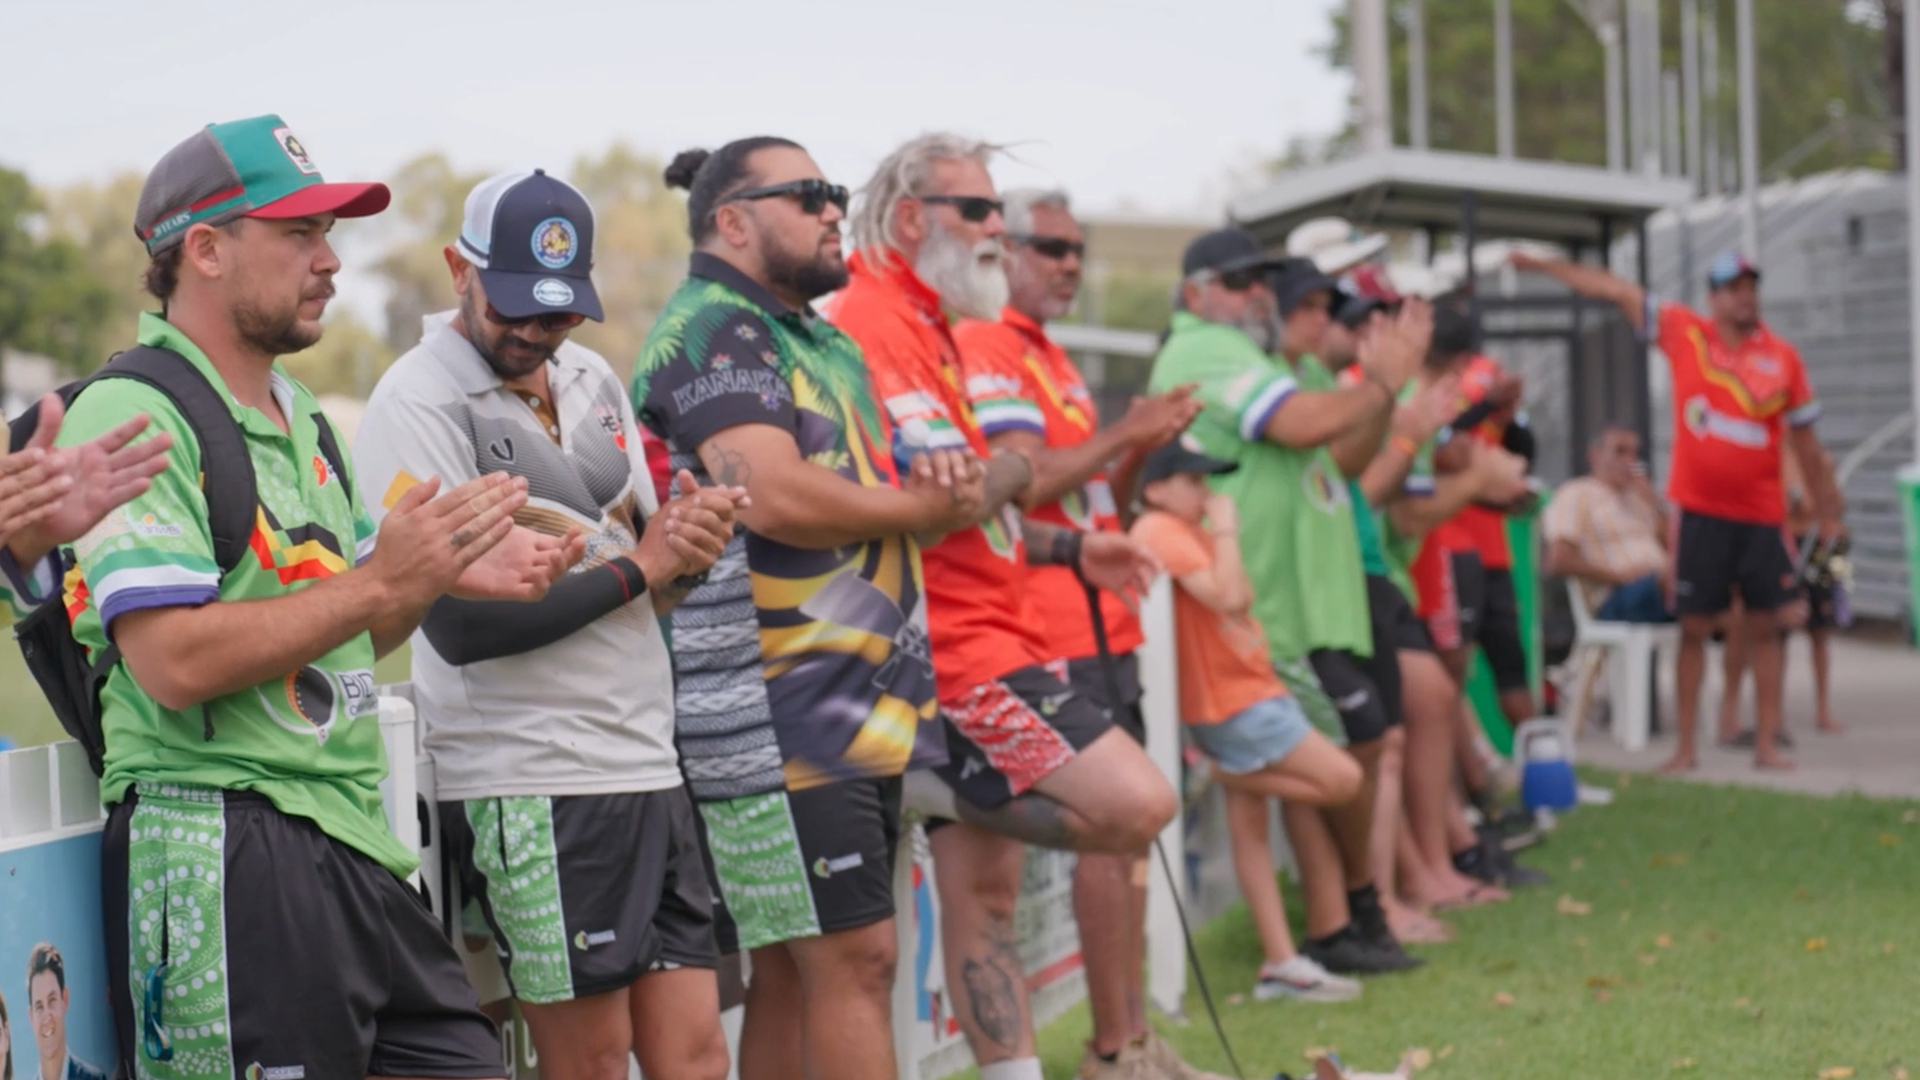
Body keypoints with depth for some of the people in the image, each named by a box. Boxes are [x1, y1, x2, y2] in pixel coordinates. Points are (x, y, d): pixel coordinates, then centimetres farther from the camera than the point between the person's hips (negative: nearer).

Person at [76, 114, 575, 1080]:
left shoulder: (296, 417, 20)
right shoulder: (132, 415, -11)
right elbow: (173, 661, -21)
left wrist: (443, 576, 5)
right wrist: (381, 581, -18)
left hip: (348, 845, 9)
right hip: (221, 846, -9)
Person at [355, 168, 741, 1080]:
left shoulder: (593, 380, 15)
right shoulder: (417, 403, -8)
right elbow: (459, 624, -16)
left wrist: (687, 542, -5)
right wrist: (636, 567, -8)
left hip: (646, 761, 7)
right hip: (530, 781, -7)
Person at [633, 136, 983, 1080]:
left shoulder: (823, 343, 21)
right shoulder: (713, 330, -10)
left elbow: (865, 477, 29)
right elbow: (774, 495, -24)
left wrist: (931, 475, 3)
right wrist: (930, 507, -9)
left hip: (863, 711, 10)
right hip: (778, 714, -10)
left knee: (796, 972, 11)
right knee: (853, 958, -11)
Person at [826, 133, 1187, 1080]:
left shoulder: (923, 325, 19)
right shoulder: (877, 324, -15)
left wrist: (1070, 547, 18)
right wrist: (1011, 470, -5)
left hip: (986, 635, 11)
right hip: (955, 646, -11)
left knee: (983, 890, 9)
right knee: (1137, 802, -15)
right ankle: (937, 790, -2)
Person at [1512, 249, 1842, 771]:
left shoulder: (1783, 357, 1)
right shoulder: (1685, 333, 0)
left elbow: (1803, 437, 9)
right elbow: (1615, 290, 4)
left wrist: (1826, 508, 12)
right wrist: (1541, 264, 3)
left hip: (1761, 516, 1)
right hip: (1700, 511, -1)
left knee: (1763, 627, 3)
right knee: (1694, 627, 3)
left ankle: (1766, 743, 9)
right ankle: (1685, 746, 8)